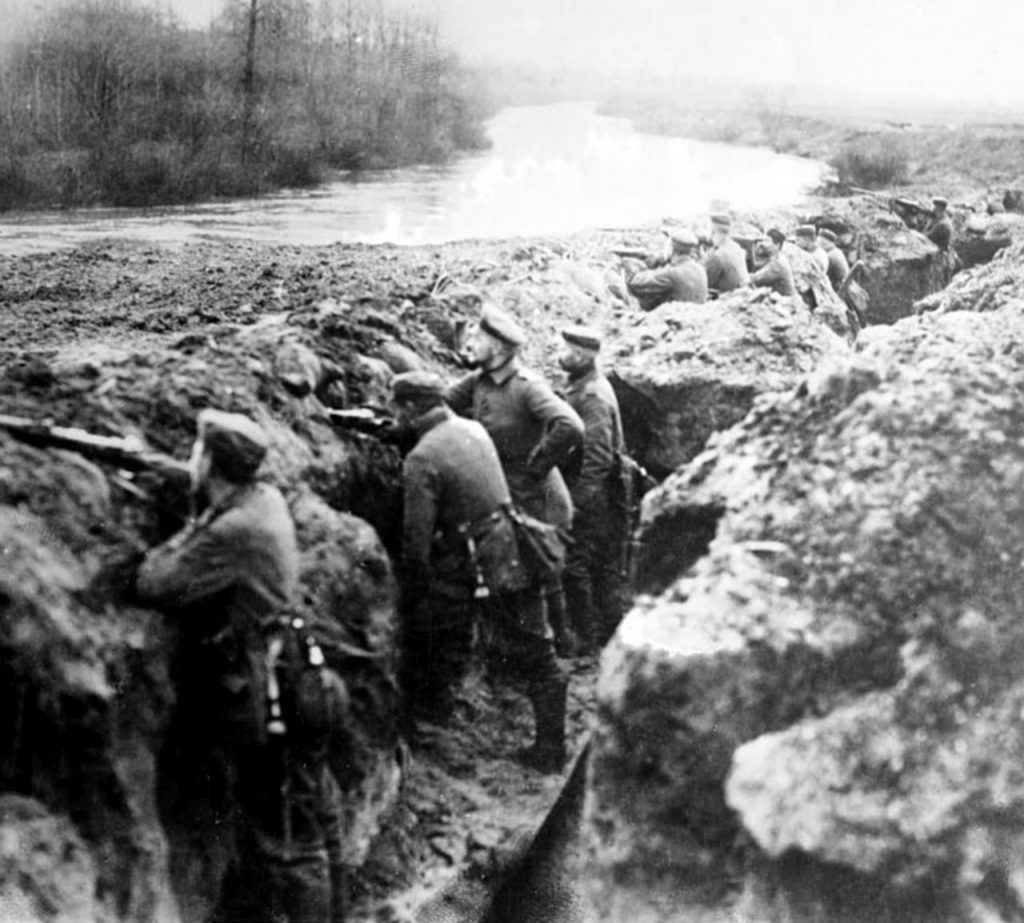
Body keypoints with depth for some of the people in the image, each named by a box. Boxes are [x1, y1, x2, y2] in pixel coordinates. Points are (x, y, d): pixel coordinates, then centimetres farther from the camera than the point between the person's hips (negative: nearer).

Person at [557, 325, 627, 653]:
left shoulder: (593, 397, -18)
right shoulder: (582, 387, 13)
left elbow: (597, 457, -22)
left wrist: (579, 500, -22)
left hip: (592, 497, -10)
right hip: (595, 495, 10)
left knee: (576, 565, -5)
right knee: (604, 567, 14)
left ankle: (589, 639, 2)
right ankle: (609, 634, 22)